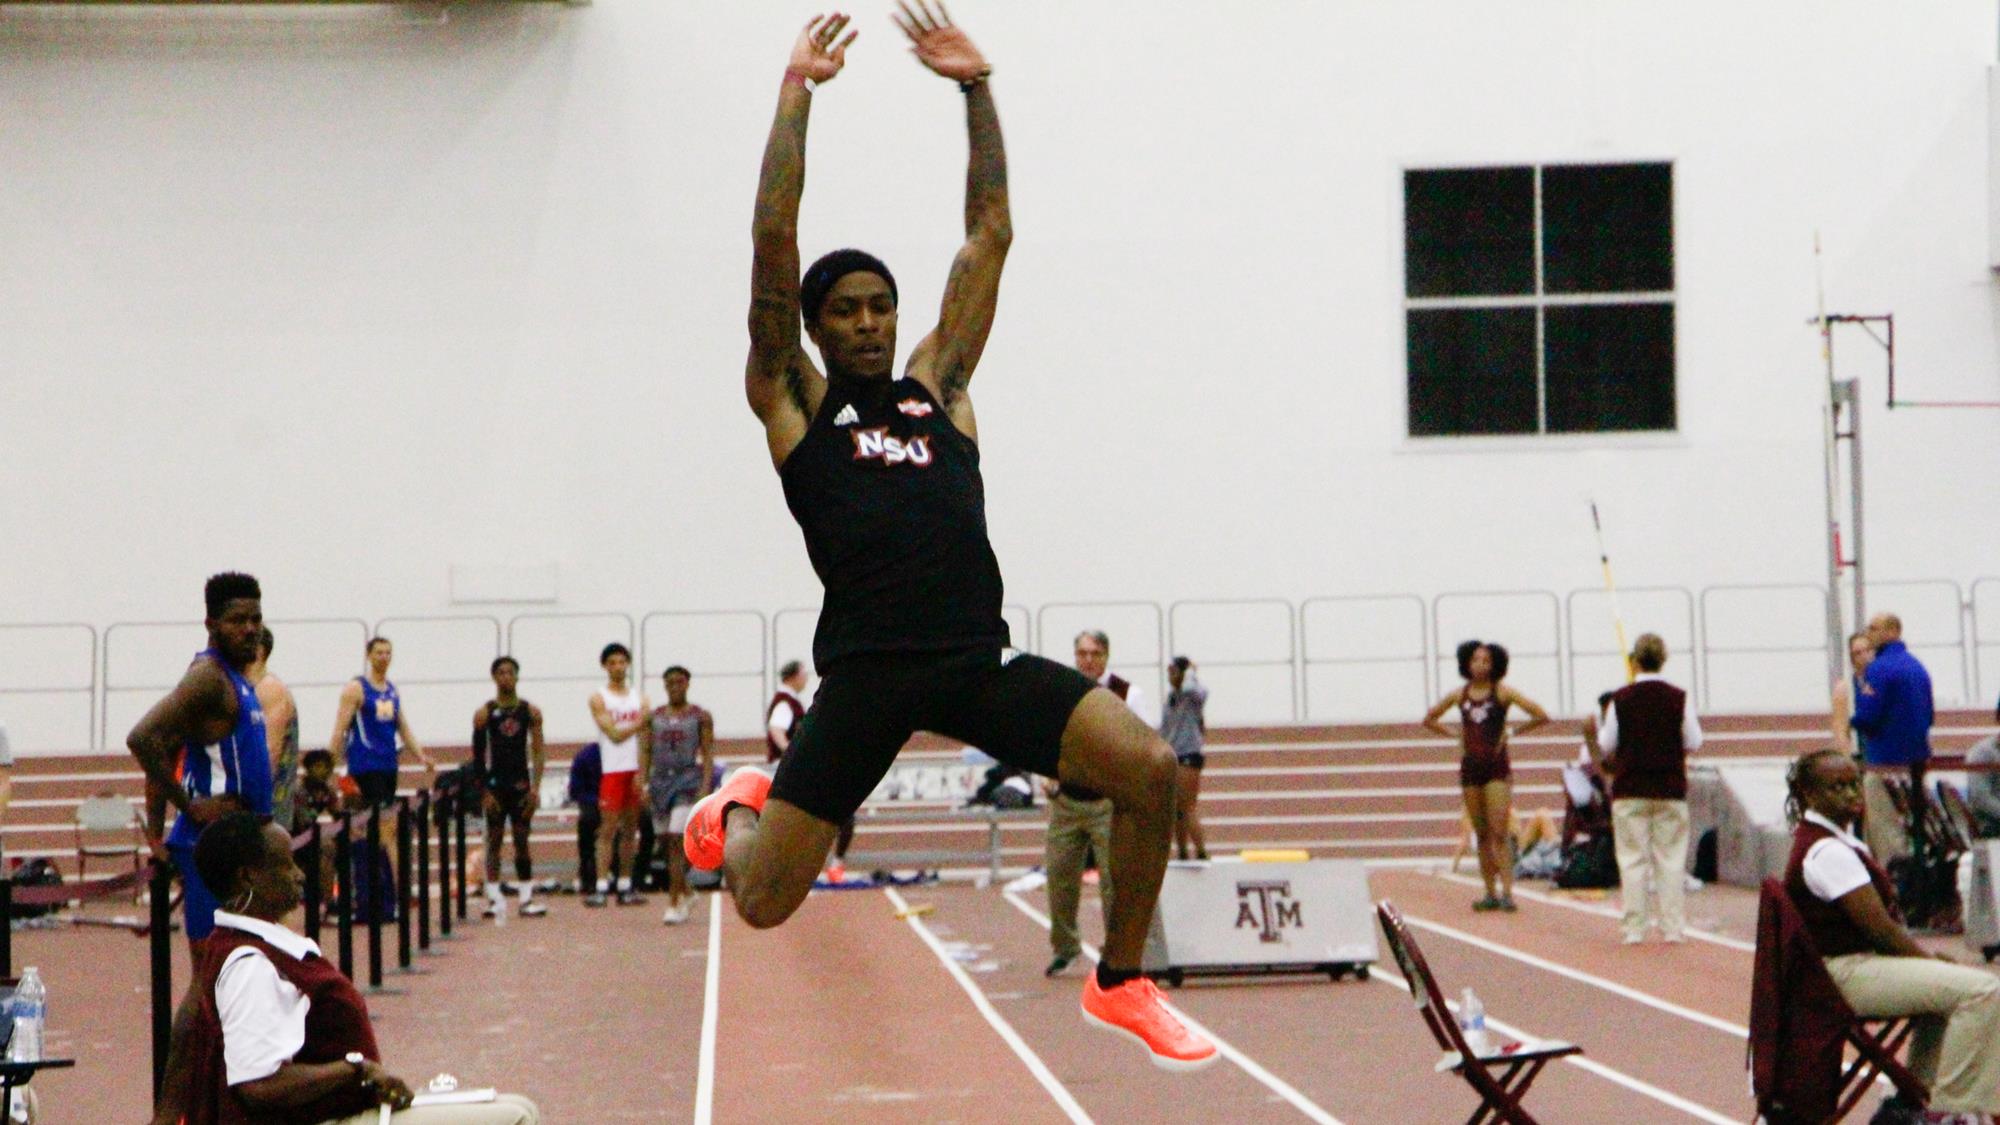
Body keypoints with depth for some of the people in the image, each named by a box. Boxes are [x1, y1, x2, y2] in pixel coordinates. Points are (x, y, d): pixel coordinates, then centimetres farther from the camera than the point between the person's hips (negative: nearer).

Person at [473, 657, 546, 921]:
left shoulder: (531, 712, 4)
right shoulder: (484, 713, -2)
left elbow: (538, 751, 3)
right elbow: (478, 755, -2)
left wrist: (536, 787, -6)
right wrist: (483, 792, -8)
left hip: (521, 783, 2)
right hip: (495, 784, -2)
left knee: (522, 840, 4)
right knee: (494, 840, -1)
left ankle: (527, 898, 6)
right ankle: (494, 897, 0)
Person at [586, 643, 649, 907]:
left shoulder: (639, 697, 11)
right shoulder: (599, 699, 2)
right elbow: (614, 734, -10)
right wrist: (639, 723, -15)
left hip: (637, 771, 4)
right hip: (613, 770, -4)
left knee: (631, 828, 6)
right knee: (608, 828, -7)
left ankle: (626, 886, 9)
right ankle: (601, 885, -9)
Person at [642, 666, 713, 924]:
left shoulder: (701, 716, 2)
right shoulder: (653, 717, 11)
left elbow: (708, 754, -1)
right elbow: (645, 751, 9)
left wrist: (705, 787, -12)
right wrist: (643, 784, -2)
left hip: (688, 781, -4)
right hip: (660, 780, 4)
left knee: (677, 841, -14)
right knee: (666, 842, 9)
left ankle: (674, 903, -13)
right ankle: (685, 891, 30)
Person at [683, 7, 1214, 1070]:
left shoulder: (939, 385, 18)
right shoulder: (792, 402, 8)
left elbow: (989, 234, 17)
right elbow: (773, 244, -1)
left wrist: (976, 88, 13)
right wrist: (795, 92, -1)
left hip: (979, 659, 3)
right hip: (867, 672, -3)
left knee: (1149, 768, -17)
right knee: (760, 900, -6)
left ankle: (1120, 982, 4)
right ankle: (739, 807, 33)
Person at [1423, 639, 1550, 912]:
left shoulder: (1501, 692, -3)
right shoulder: (1460, 695, 7)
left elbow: (1541, 715, -7)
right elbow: (1429, 720, 19)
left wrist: (1513, 731, -5)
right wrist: (1456, 735, 8)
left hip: (1497, 767, -4)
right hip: (1470, 767, 4)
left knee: (1500, 833, -12)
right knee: (1482, 835, 7)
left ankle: (1507, 892, -16)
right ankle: (1490, 893, 11)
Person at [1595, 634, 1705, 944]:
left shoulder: (1620, 699, -7)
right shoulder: (1678, 698, -5)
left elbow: (1607, 746, -2)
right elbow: (1694, 743, 0)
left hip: (1629, 790, -1)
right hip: (1670, 790, 1)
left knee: (1633, 859, 3)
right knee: (1671, 859, 6)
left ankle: (1634, 927, 1)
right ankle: (1673, 926, 4)